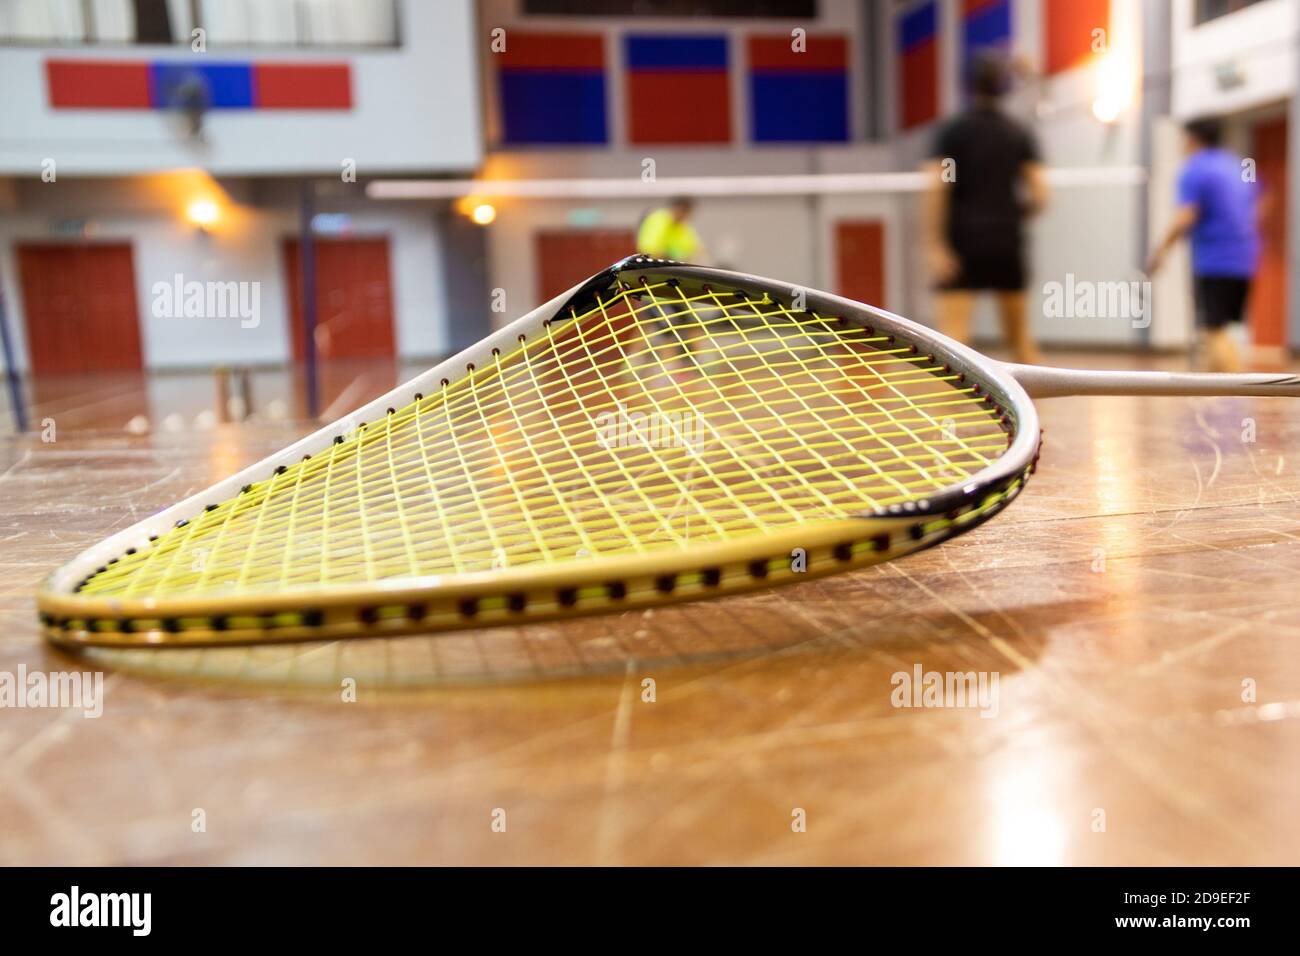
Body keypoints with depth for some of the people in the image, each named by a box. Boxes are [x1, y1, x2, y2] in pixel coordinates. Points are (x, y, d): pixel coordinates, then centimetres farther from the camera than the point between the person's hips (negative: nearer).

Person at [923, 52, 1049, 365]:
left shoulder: (952, 131, 1)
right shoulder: (1020, 135, 8)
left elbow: (936, 188, -12)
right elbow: (1039, 198, 1)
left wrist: (936, 245, -14)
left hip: (963, 242, -3)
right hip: (1008, 243, 3)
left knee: (953, 335, -8)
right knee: (1020, 335, 15)